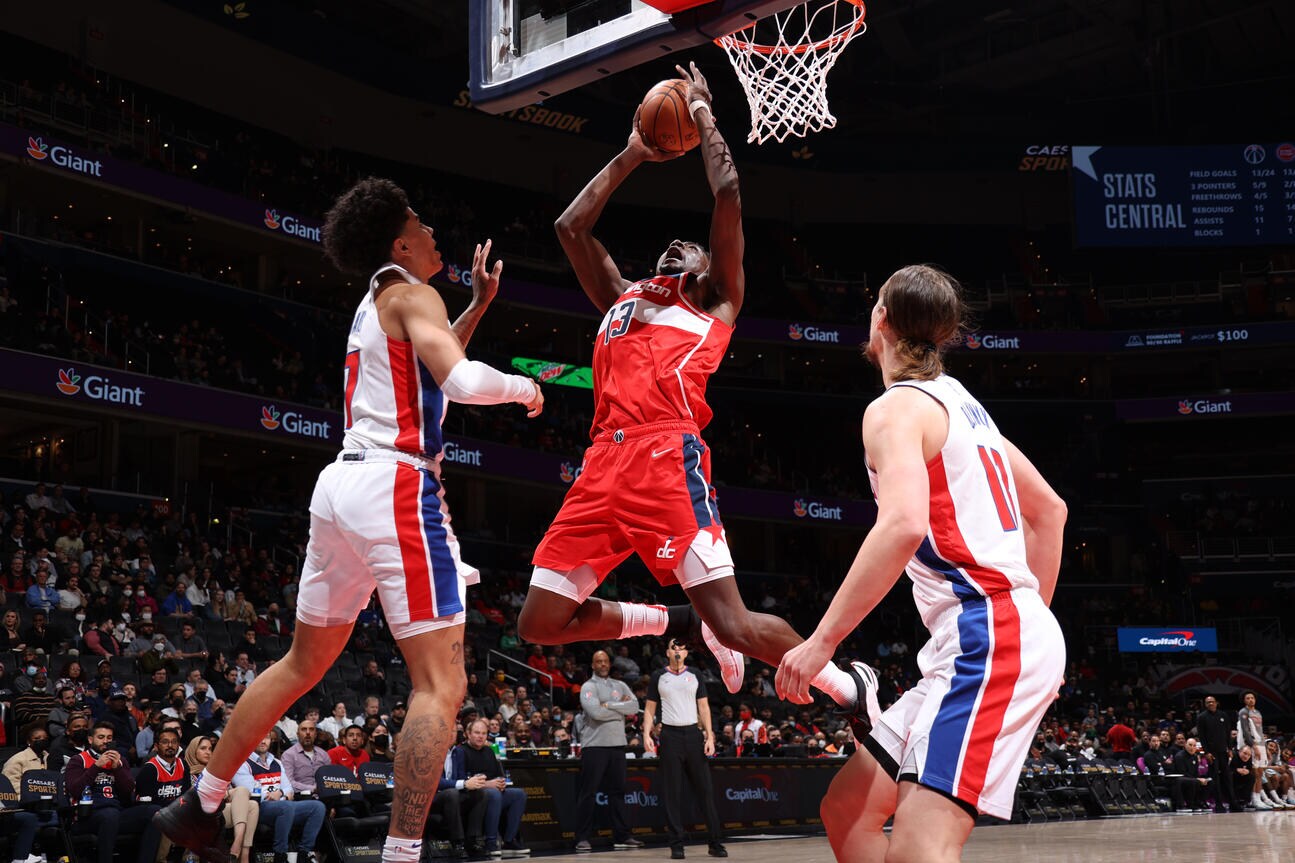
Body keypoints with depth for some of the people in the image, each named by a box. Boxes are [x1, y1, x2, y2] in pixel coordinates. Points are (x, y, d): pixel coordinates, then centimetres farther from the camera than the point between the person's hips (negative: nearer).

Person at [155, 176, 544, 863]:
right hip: (396, 484, -10)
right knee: (441, 682, -10)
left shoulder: (374, 304, 23)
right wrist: (521, 387, -2)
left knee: (304, 662, 22)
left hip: (342, 484, 10)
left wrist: (479, 305, 34)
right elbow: (459, 380, -21)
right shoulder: (412, 295, -4)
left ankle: (200, 806, 28)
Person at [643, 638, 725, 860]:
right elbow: (649, 709, 8)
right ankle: (676, 845, 4)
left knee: (704, 789, -1)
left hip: (693, 734, 1)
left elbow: (703, 707, 8)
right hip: (670, 735, -1)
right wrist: (646, 734, -6)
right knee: (672, 792, -1)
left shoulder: (695, 676, 10)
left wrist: (709, 736, -1)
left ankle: (716, 843, 3)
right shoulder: (658, 676, 7)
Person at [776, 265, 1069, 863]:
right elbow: (1049, 510, 26)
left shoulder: (896, 407, -7)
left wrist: (821, 640, -22)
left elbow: (904, 524, -25)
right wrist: (1032, 620, 28)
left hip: (986, 638, -10)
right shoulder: (961, 402, 21)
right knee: (847, 809, 13)